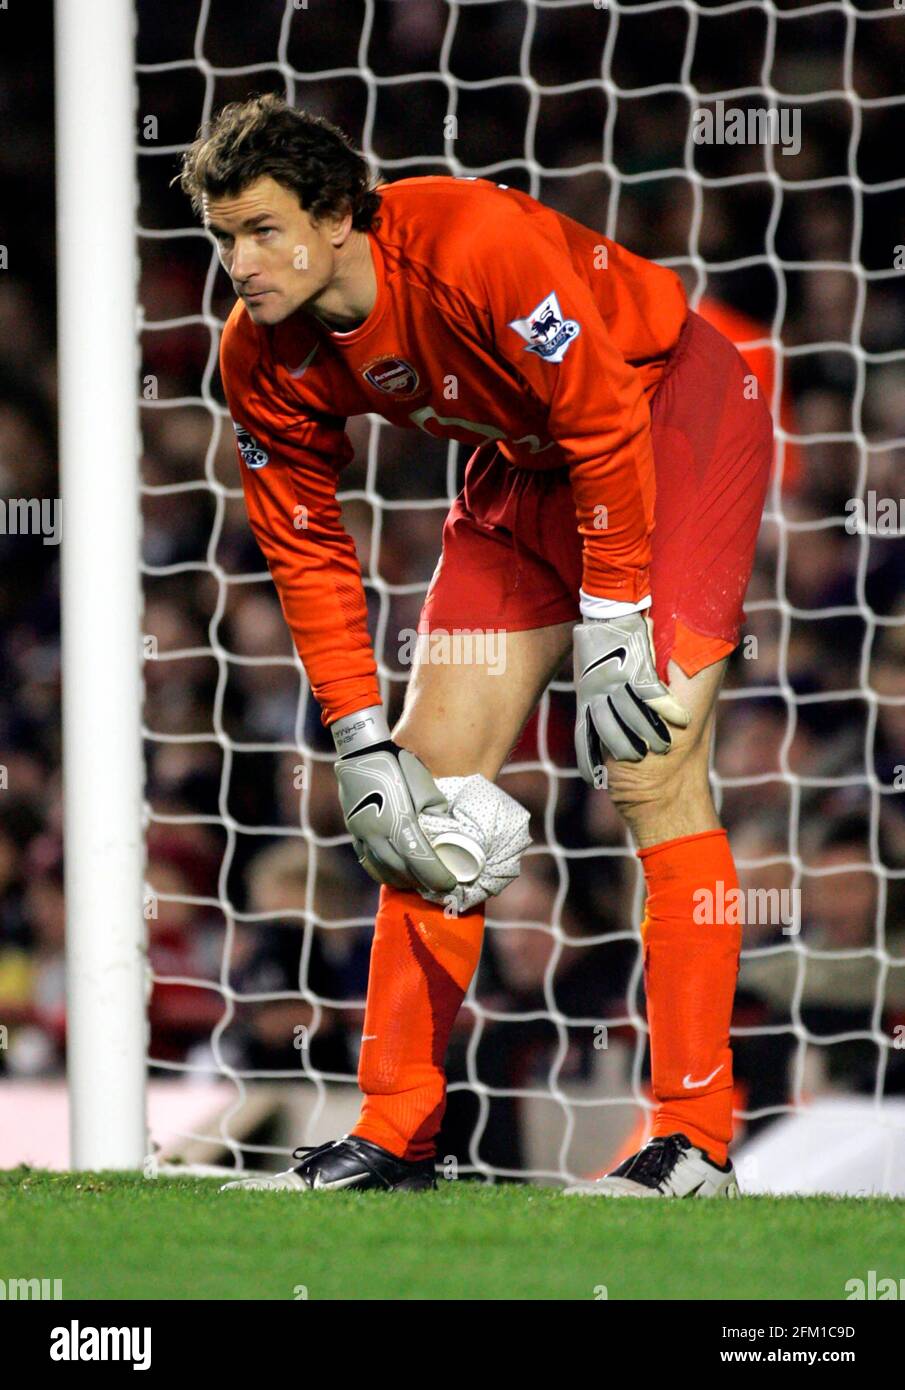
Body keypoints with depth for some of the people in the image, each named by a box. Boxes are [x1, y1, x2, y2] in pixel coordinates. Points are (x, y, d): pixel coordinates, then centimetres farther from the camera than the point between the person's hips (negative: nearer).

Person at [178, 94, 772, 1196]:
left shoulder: (478, 248, -33)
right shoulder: (262, 360, -11)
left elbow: (607, 425, -27)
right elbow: (306, 553, -2)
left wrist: (612, 631, -26)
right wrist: (359, 739, -9)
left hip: (670, 415, -7)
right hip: (523, 465, 7)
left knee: (649, 769, -19)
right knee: (432, 769, 1)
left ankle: (694, 1141, -18)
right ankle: (396, 1133, 8)